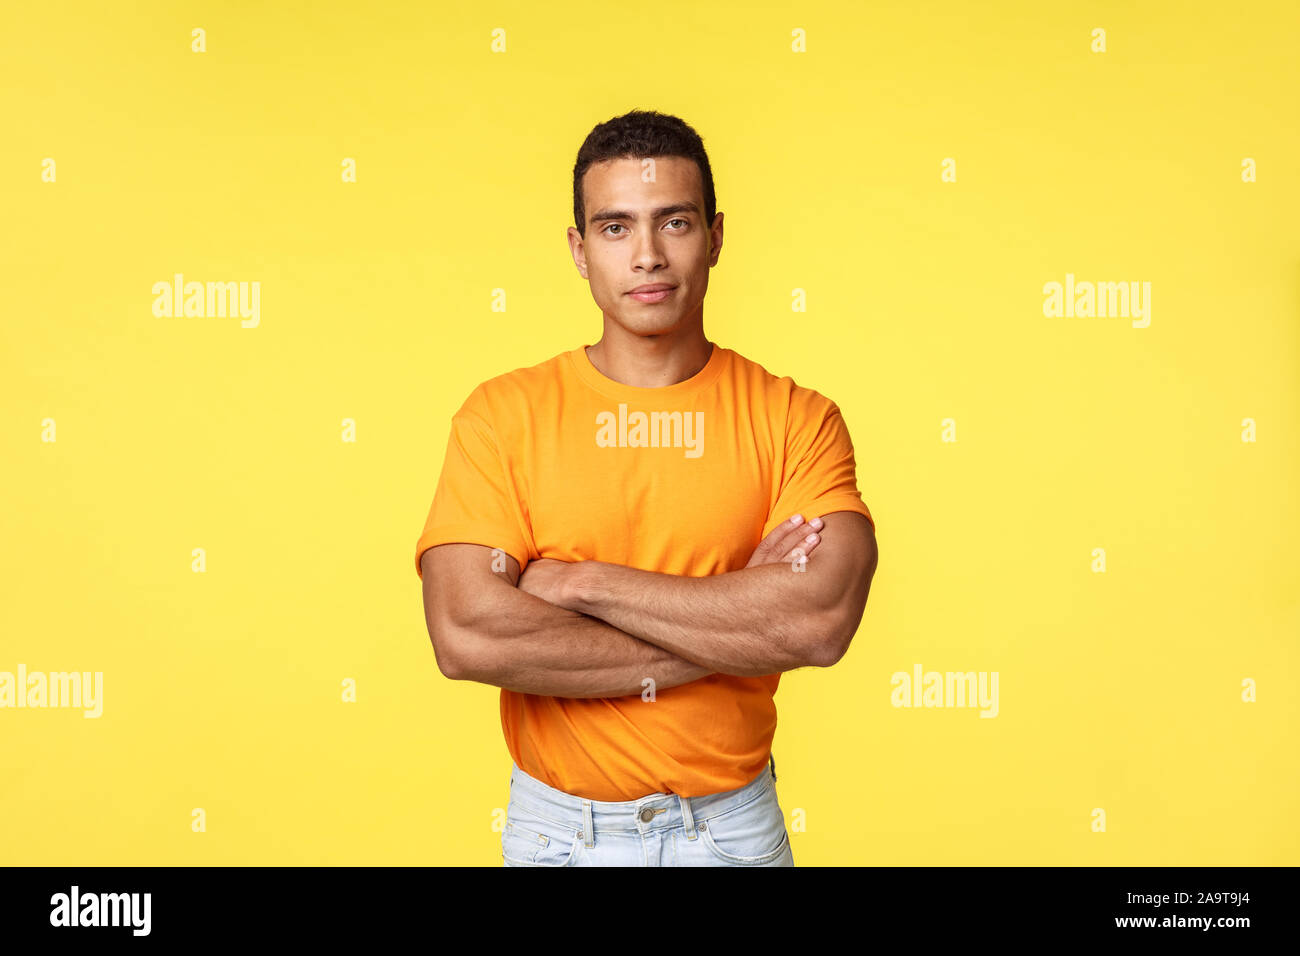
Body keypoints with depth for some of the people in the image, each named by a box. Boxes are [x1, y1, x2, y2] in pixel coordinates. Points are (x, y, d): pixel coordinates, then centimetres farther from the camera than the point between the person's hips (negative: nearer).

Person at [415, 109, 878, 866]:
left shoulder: (796, 419, -6)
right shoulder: (503, 413, -7)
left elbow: (823, 620, -21)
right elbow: (466, 636, -19)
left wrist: (582, 584, -19)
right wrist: (737, 620, -17)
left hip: (734, 827, 0)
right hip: (558, 828, 0)